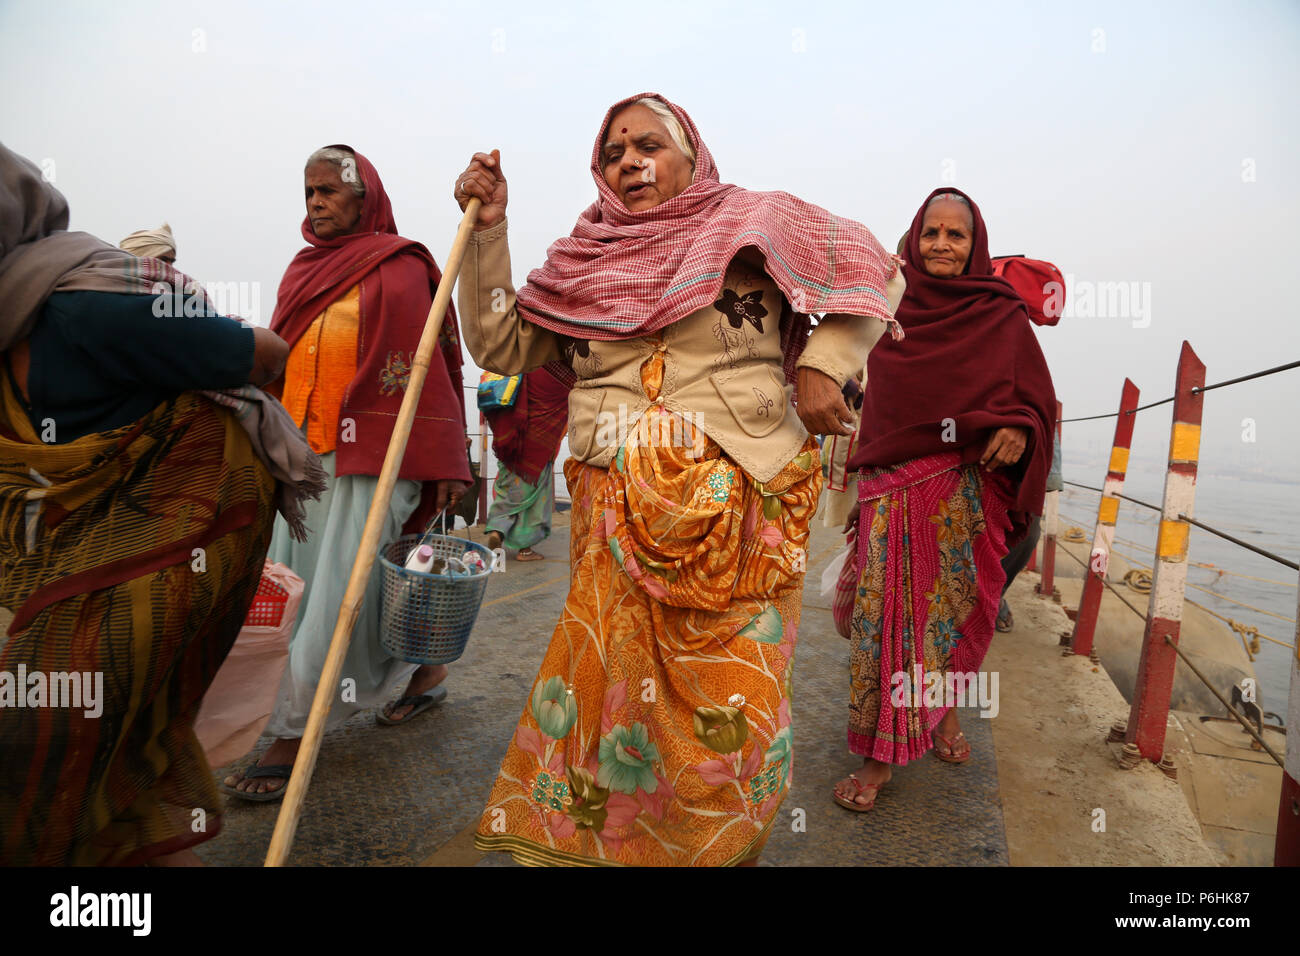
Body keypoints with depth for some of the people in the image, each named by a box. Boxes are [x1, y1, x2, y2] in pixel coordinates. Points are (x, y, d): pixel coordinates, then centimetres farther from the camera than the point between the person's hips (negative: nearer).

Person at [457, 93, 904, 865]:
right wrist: (487, 228, 4)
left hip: (735, 510, -2)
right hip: (618, 515, 3)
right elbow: (500, 346, 10)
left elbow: (875, 272, 5)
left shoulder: (748, 221, 4)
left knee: (728, 700, 5)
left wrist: (822, 366, -7)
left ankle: (731, 845, 31)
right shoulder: (583, 259, 13)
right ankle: (583, 837, 30)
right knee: (605, 679, 6)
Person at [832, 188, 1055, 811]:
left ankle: (944, 710, 36)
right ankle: (880, 757, 8)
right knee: (890, 611, -2)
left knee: (954, 606, 9)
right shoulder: (891, 309, 7)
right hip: (893, 485, 1)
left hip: (965, 488, 0)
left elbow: (1035, 398, 4)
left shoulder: (1001, 315, 2)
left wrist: (1019, 429, -18)